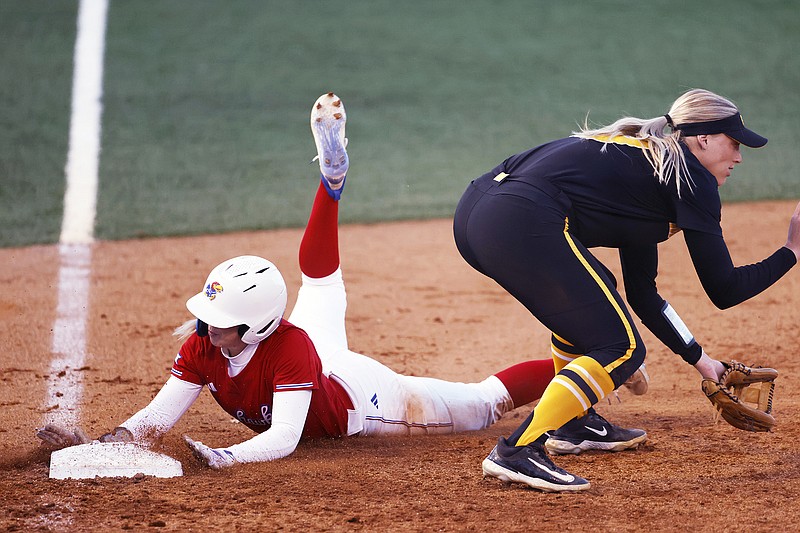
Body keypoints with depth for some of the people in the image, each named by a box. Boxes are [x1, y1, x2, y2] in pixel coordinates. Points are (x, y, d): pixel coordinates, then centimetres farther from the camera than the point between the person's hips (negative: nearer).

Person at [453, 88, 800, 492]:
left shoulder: (643, 158, 32)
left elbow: (641, 292, 34)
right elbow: (724, 291, 5)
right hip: (521, 223, -10)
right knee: (621, 350, -4)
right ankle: (516, 452, -15)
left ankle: (570, 423, 34)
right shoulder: (691, 177, 7)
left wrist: (698, 359, 36)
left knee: (590, 292, 33)